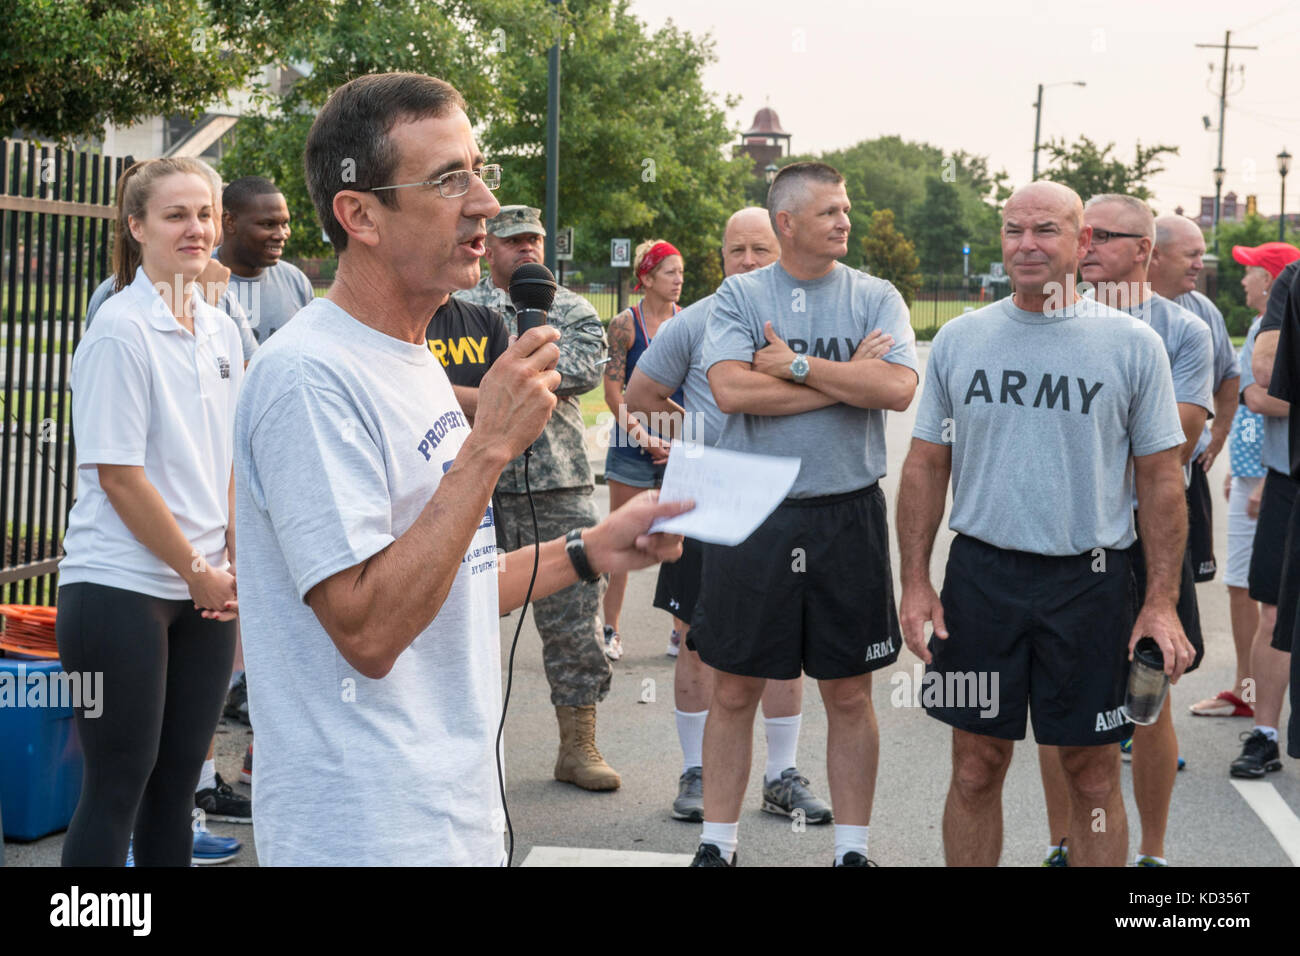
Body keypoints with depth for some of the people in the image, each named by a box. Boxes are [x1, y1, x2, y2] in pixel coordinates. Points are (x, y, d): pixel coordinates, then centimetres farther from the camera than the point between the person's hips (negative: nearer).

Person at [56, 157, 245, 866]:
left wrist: (234, 565, 4)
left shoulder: (220, 331, 10)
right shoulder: (121, 331, -12)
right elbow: (119, 475, -14)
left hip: (205, 591, 7)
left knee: (177, 780, 11)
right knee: (117, 786, 0)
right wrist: (197, 570, -9)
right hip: (121, 588, -7)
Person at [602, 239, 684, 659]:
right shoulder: (625, 324, -3)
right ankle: (610, 629, 12)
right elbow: (613, 390, -5)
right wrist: (644, 436, -12)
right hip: (632, 445, -2)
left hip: (678, 445, 2)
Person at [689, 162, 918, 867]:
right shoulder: (738, 296, 1)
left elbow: (898, 388, -14)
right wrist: (846, 377, -12)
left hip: (848, 516, 1)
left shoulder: (875, 298, 3)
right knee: (735, 689, 8)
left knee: (848, 694, 8)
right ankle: (717, 844, 21)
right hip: (751, 513, 0)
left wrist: (794, 365, -12)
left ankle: (852, 847, 21)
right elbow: (731, 389, -15)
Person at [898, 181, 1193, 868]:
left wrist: (1162, 601, -6)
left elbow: (1160, 480, 1)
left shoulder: (1133, 344, -1)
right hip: (980, 576, 2)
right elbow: (926, 466, 9)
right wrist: (915, 581, 1)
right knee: (975, 770, 8)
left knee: (1093, 776, 6)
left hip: (1091, 579, -2)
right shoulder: (958, 340, 5)